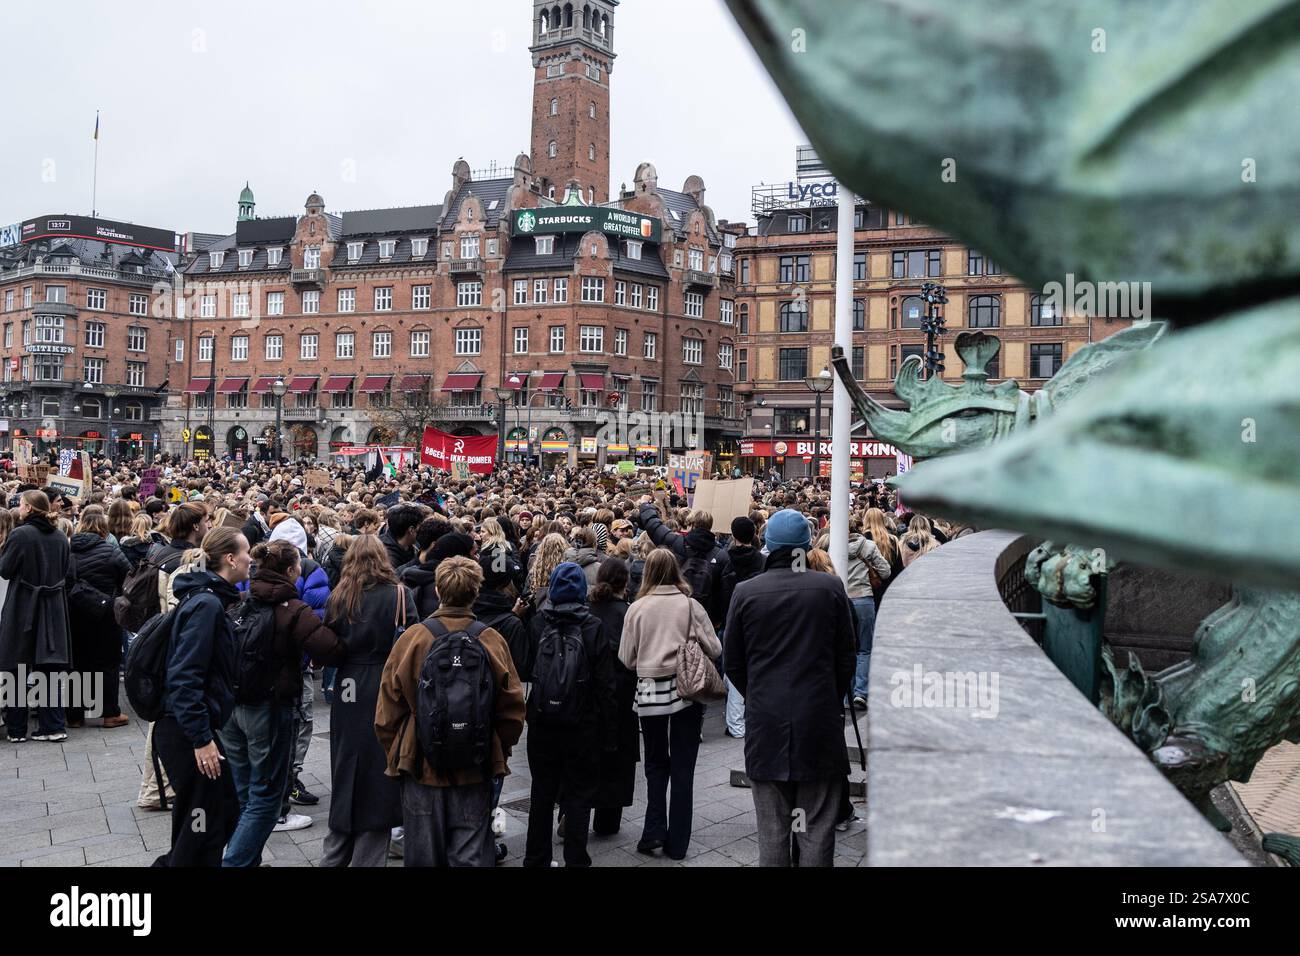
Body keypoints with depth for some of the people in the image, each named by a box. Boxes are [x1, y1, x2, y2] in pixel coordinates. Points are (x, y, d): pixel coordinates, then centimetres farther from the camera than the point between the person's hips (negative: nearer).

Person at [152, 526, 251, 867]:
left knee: (226, 813, 16)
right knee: (202, 828, 0)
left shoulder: (210, 600, 12)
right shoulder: (206, 604, -18)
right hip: (187, 734, -10)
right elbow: (184, 677, -25)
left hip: (194, 728, 10)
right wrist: (201, 739, -24)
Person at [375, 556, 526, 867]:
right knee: (471, 856, 9)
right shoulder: (493, 641, -9)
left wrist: (395, 754, 11)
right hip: (476, 771, 0)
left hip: (421, 767, 0)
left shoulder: (412, 637, -11)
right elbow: (512, 711, -2)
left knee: (423, 855, 14)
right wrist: (498, 754, 13)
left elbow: (388, 711, -4)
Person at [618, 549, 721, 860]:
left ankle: (654, 831, 9)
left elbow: (626, 658, 1)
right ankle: (676, 843, 11)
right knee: (682, 768, 8)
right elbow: (715, 649, 0)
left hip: (650, 691, 0)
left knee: (656, 764, 18)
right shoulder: (691, 605, -4)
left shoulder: (637, 608, -3)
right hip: (687, 690, 0)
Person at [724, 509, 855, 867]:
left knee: (772, 834, 9)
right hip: (820, 724, 0)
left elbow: (734, 665, 4)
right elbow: (847, 657, 3)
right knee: (817, 832, 6)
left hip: (766, 725, 1)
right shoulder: (831, 588, -4)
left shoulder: (745, 592, -3)